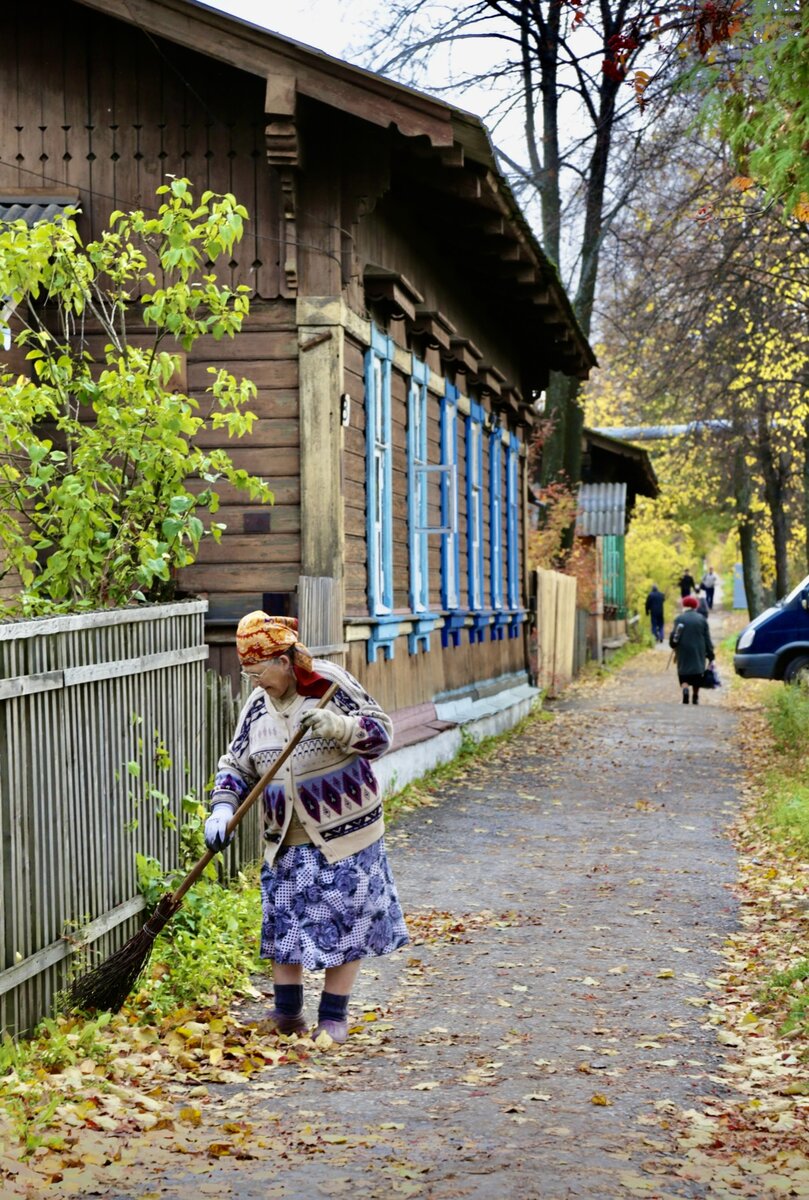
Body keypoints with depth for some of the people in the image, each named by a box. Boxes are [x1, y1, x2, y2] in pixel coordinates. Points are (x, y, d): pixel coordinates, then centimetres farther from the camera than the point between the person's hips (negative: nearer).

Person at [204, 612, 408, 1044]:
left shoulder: (330, 683, -10)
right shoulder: (256, 707, 4)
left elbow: (380, 732, -9)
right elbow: (236, 766, 8)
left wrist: (337, 726, -27)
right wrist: (222, 808, -10)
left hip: (344, 834, -4)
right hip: (285, 842, 4)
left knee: (345, 925, 1)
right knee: (283, 924, 6)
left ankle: (333, 1018, 12)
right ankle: (287, 1013, 18)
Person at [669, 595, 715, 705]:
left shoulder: (679, 619, -3)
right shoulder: (702, 619, 3)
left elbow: (673, 637, -8)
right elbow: (707, 639, 3)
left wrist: (674, 646, 15)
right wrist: (710, 657, 6)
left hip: (683, 654, -1)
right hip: (698, 654, 1)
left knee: (684, 675, 2)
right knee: (697, 675, 12)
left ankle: (685, 688, -25)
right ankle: (695, 696, 11)